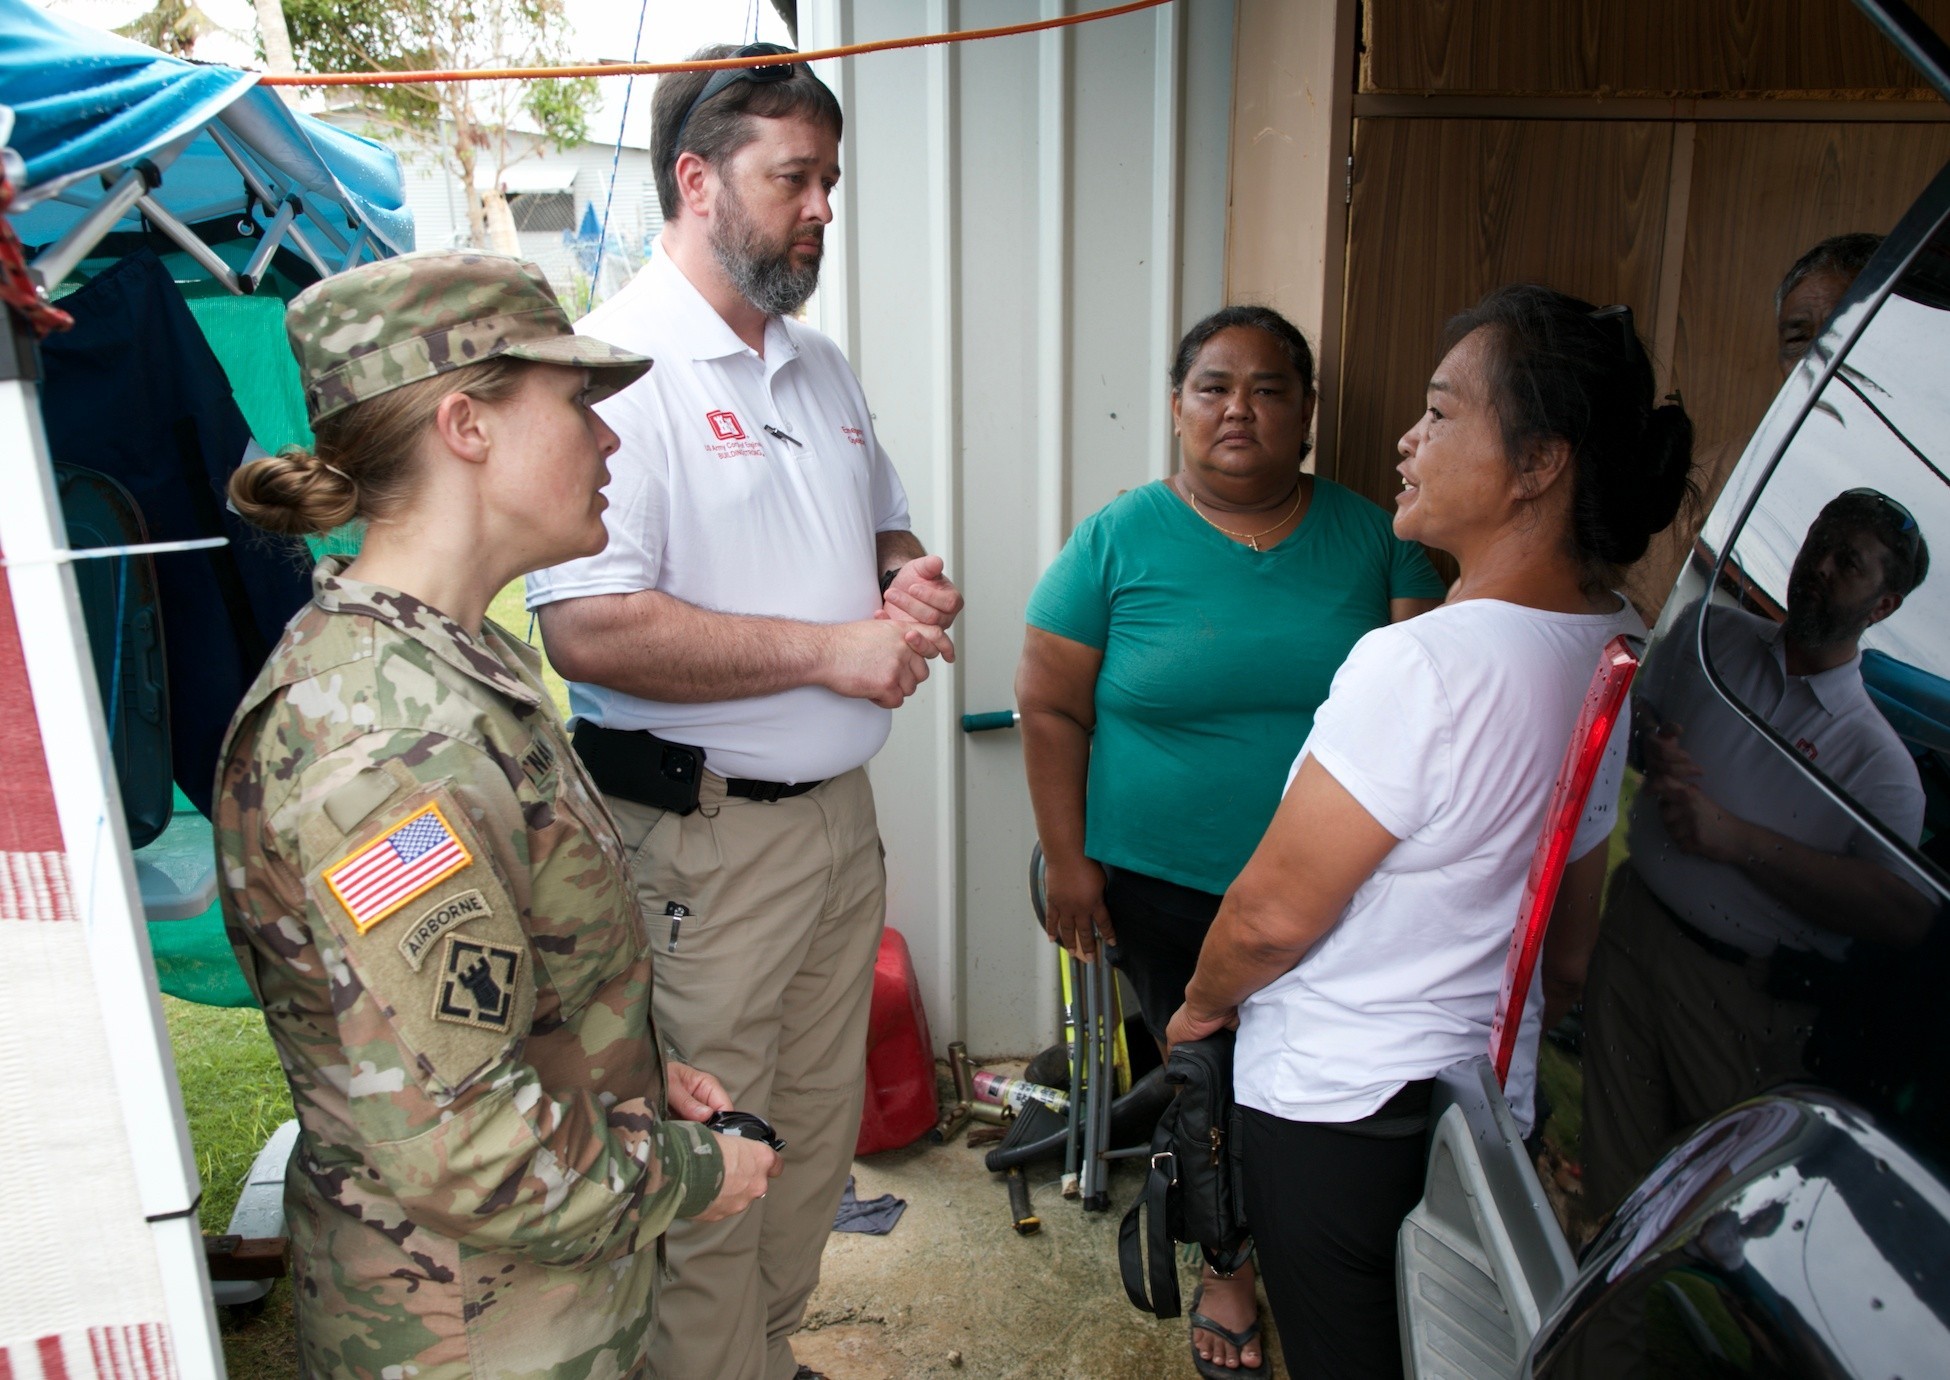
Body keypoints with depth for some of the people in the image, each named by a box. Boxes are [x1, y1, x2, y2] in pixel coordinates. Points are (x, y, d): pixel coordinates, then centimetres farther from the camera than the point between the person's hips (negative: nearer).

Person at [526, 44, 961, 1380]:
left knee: (818, 1128, 21)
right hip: (698, 837, -8)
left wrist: (912, 581, -1)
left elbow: (883, 526, 23)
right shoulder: (616, 366, -16)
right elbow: (588, 629, -25)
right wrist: (832, 650, -21)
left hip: (840, 810, 9)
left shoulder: (822, 365, 11)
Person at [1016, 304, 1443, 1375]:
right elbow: (1050, 707, -3)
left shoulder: (1370, 537, 2)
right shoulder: (1119, 539, -4)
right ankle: (1229, 1268, 37)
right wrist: (1068, 861, -6)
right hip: (1163, 886, -1)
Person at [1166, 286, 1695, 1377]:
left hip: (1340, 1104, -8)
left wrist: (1203, 1003, -2)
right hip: (1497, 1088, 8)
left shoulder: (1420, 662, -29)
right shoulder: (1626, 651, -2)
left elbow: (1276, 911, -21)